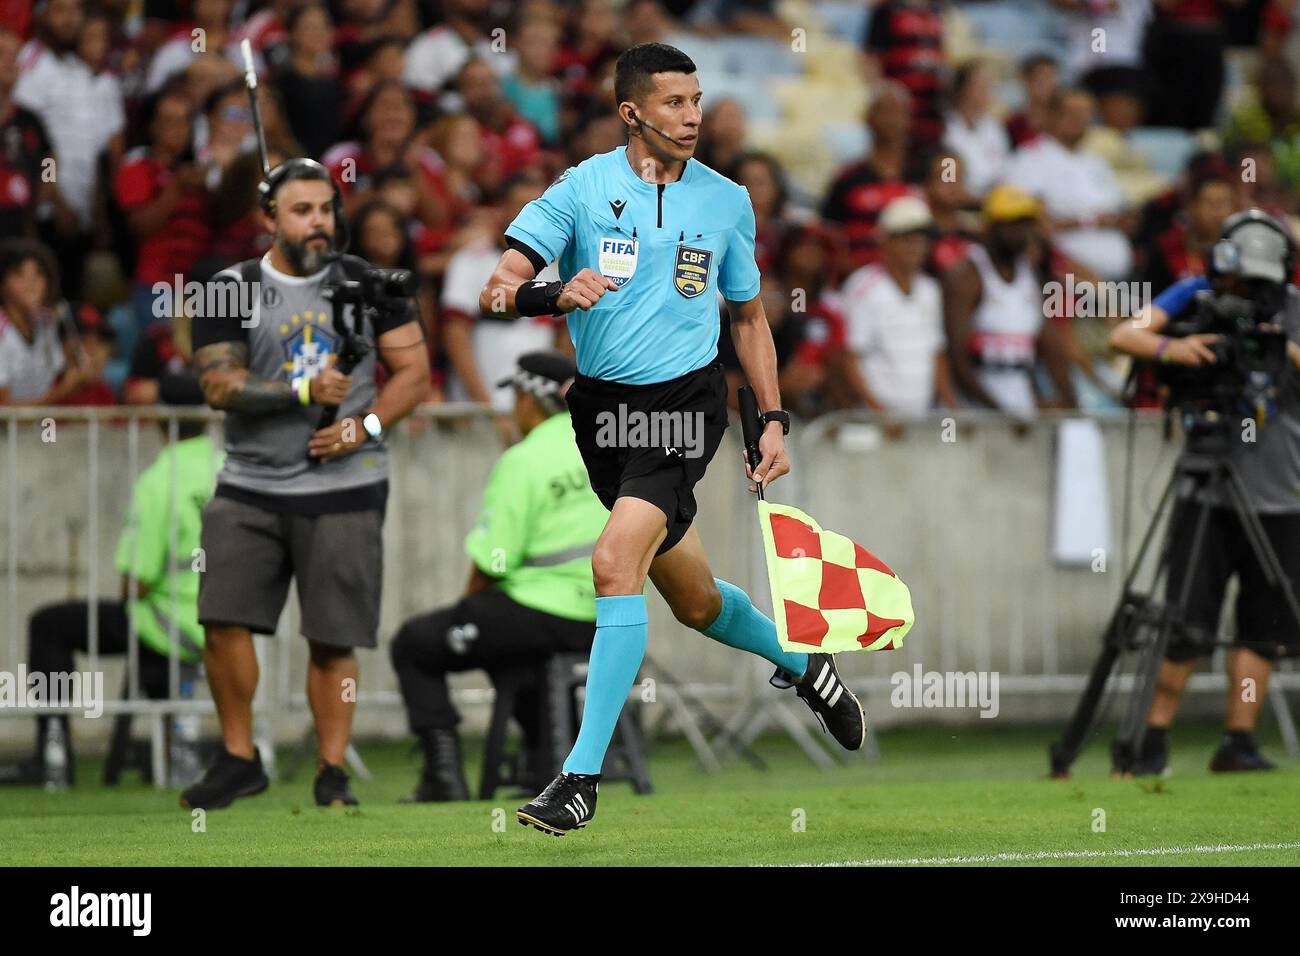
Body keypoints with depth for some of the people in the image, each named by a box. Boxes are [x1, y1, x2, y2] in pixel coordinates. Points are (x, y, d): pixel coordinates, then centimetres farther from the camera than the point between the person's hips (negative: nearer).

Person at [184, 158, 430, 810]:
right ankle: (239, 760, 6)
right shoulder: (230, 291, 1)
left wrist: (365, 426, -11)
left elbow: (413, 370, 5)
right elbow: (219, 385, -8)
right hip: (249, 489, 0)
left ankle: (332, 771, 10)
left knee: (333, 639, 0)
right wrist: (304, 393, -18)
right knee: (224, 623, -8)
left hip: (344, 491, 0)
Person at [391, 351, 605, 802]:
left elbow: (491, 562, -15)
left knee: (414, 644, 9)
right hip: (609, 622, 8)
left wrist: (470, 603, 7)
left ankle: (444, 772, 0)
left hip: (547, 619, -8)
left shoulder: (523, 460, -13)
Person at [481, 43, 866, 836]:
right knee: (695, 601, 13)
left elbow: (749, 316, 17)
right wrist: (554, 295, -31)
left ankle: (584, 774, -21)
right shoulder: (583, 187, -2)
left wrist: (774, 420, 11)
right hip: (602, 405, 2)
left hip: (685, 398, -2)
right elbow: (498, 289, -9)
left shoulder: (727, 200, 4)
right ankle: (803, 665, 45)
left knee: (616, 563, -23)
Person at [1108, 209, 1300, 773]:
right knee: (1189, 627, -8)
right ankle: (1154, 739, 3)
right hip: (1206, 489, -2)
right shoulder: (1196, 296, -2)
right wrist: (1169, 348, -32)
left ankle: (1238, 742, 12)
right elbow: (1124, 335, -12)